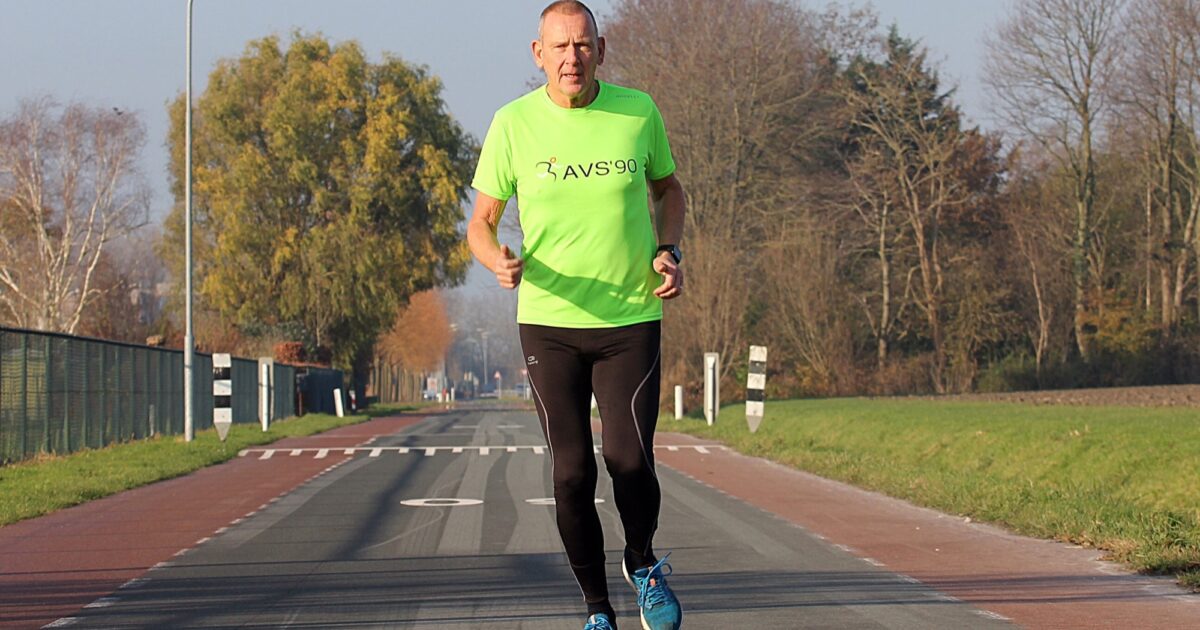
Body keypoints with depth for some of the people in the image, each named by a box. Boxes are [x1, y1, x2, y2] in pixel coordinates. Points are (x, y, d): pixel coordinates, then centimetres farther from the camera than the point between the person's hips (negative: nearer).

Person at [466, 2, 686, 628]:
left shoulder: (638, 111, -1)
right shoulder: (513, 124, -4)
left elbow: (668, 187, 17)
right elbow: (481, 221, 4)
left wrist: (668, 253, 0)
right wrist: (499, 261, -18)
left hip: (631, 321, 0)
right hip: (549, 323, 0)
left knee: (629, 461, -12)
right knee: (572, 473, -3)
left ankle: (642, 565, 20)